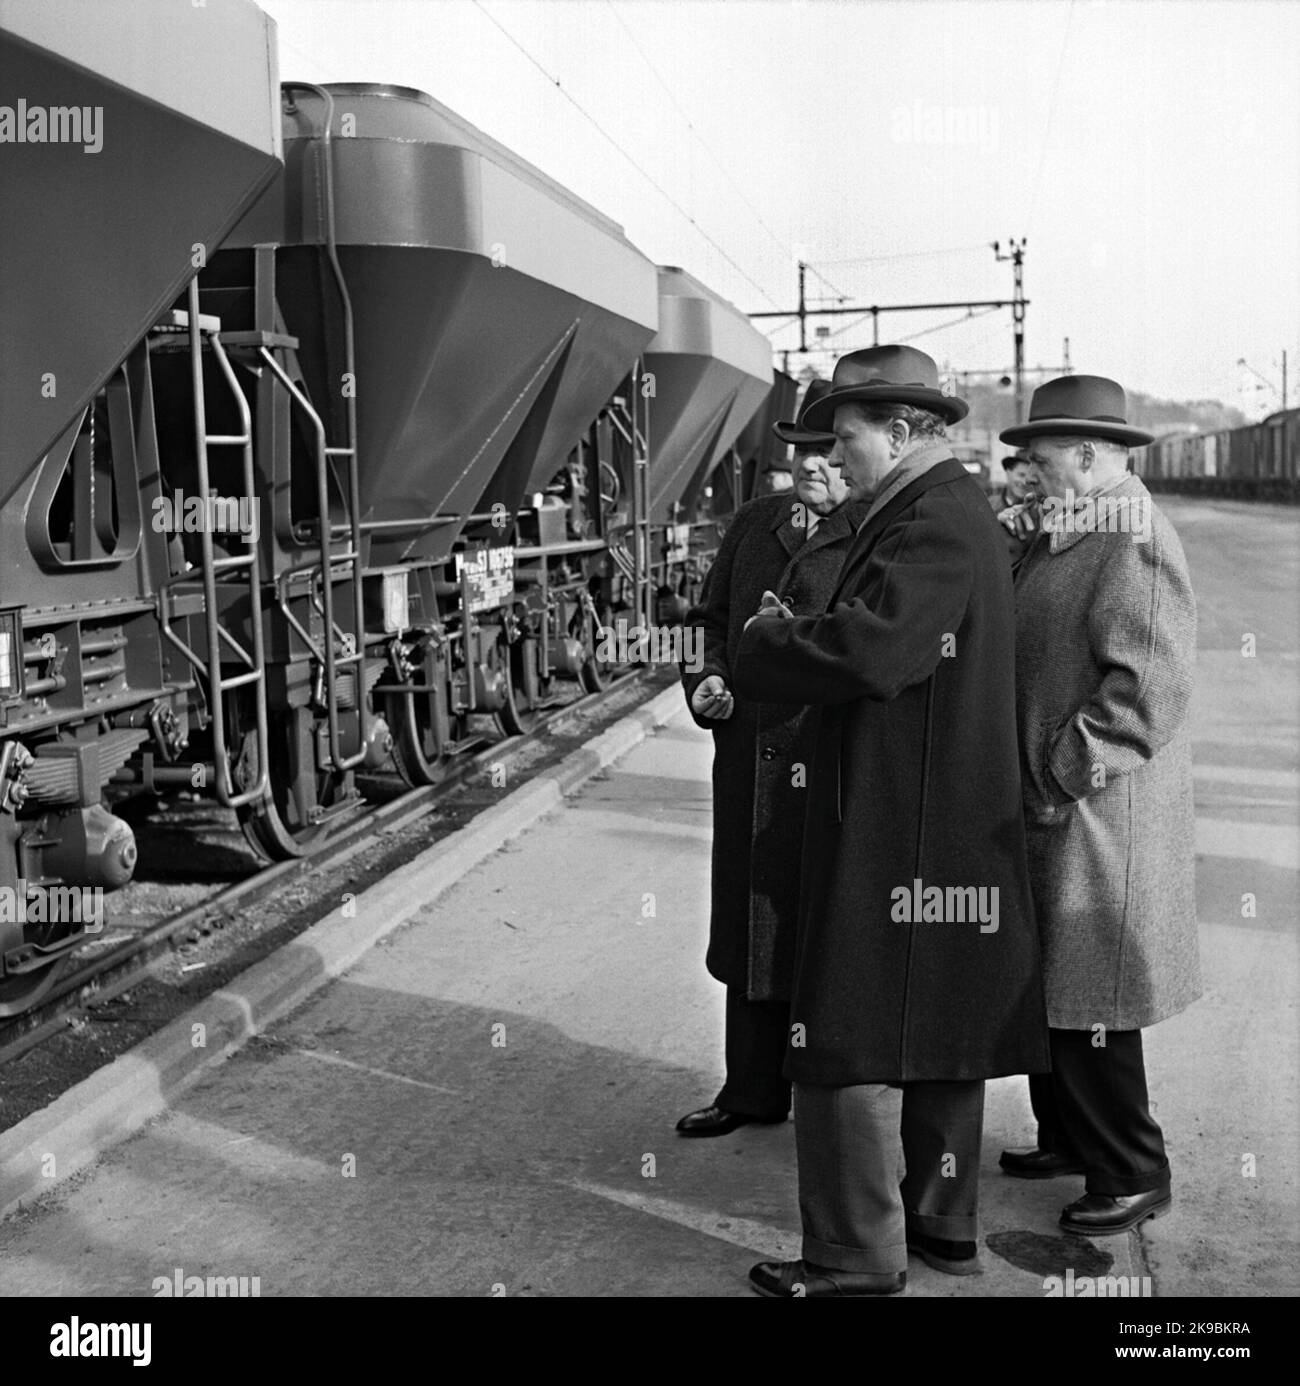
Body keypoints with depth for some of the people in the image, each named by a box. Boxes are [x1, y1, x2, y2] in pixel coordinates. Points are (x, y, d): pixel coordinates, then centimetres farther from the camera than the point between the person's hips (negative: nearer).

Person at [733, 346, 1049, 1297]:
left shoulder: (933, 524, -18)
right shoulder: (958, 513, 15)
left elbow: (863, 652, -30)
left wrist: (766, 641, -12)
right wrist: (796, 636, 3)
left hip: (898, 838, -11)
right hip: (951, 827, 11)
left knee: (854, 1045, -1)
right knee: (941, 1037, 19)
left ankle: (859, 1255, 9)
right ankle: (944, 1223, 32)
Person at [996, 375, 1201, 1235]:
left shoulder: (1133, 546, -17)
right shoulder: (1064, 542, 13)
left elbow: (1151, 688, -24)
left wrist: (1064, 776, -21)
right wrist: (1030, 778, 13)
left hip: (1101, 820, -10)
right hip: (1046, 817, 10)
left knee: (1086, 1009, 0)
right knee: (1042, 994, 18)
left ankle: (1134, 1176, 16)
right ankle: (1068, 1138, 35)